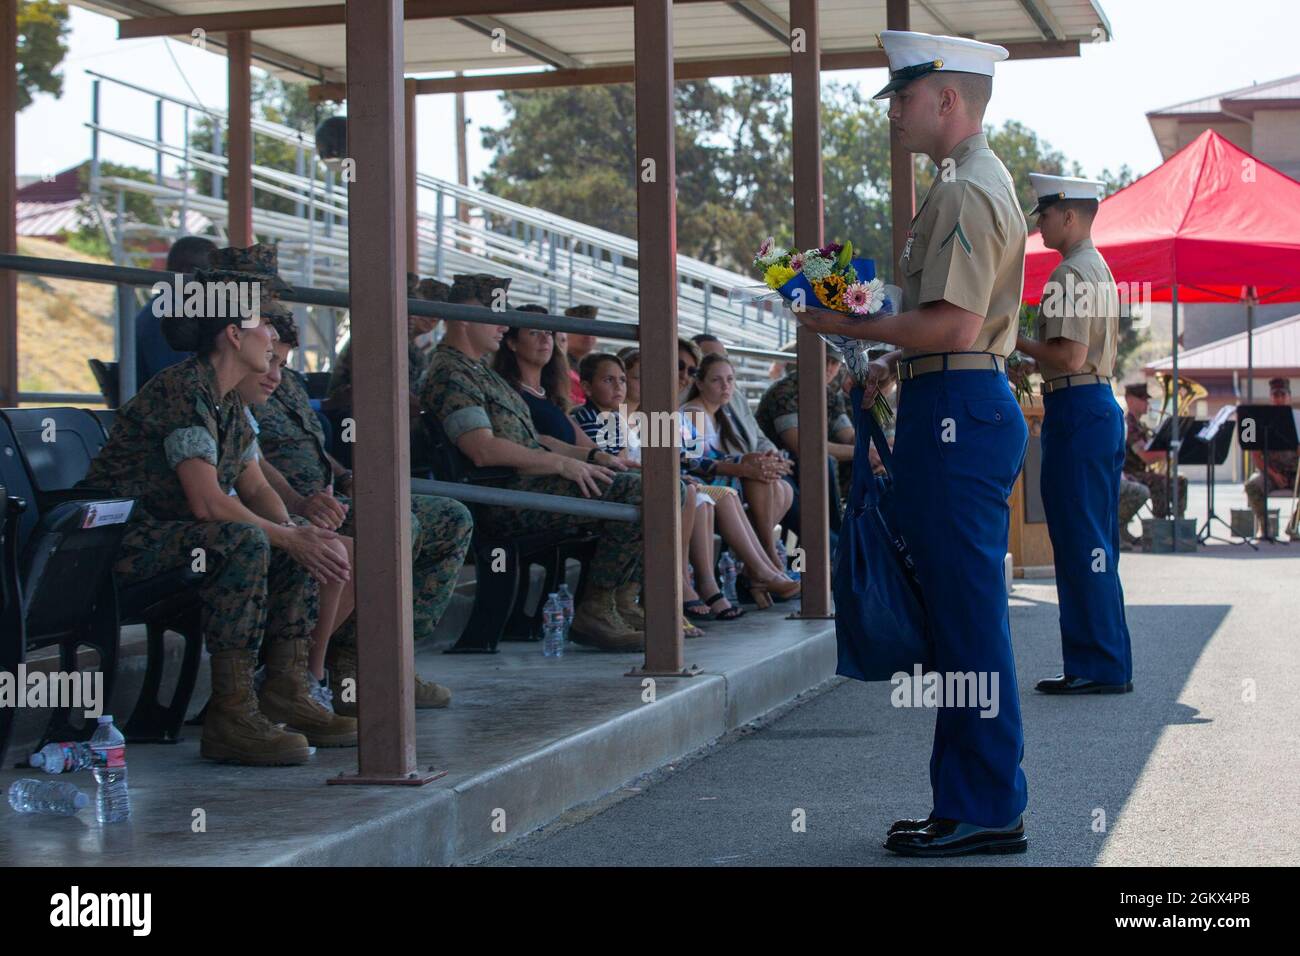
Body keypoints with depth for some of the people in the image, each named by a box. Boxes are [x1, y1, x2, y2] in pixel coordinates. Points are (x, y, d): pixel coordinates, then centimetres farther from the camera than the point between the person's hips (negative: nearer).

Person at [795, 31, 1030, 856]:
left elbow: (954, 325, -22)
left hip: (958, 415, -11)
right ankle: (973, 801, 19)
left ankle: (986, 810, -1)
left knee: (969, 613, -7)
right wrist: (896, 364, 18)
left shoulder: (967, 193, -13)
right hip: (963, 405, 11)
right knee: (961, 612, 13)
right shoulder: (979, 183, 21)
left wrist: (850, 325, -13)